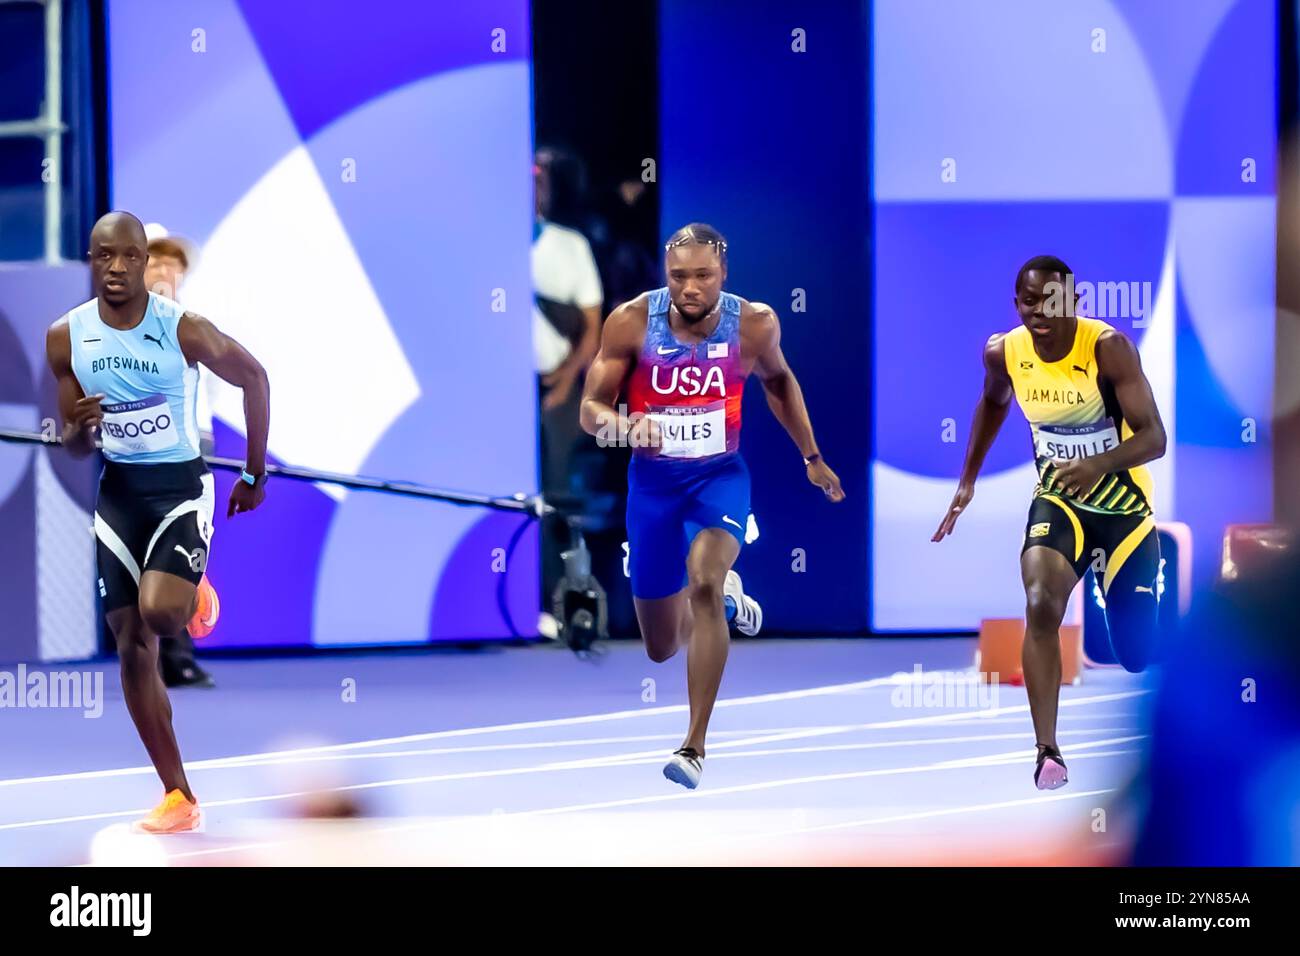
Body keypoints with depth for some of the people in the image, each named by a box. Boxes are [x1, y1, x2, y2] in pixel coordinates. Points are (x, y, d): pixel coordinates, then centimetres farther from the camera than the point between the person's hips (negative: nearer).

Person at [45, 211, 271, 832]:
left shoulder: (182, 330, -14)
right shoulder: (67, 338, -3)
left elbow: (253, 378, 1)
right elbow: (75, 449, 6)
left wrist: (256, 475, 4)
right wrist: (79, 427, -19)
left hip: (180, 485, -4)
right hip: (118, 493, 4)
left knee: (159, 612, -27)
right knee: (132, 644, 1)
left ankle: (196, 593, 14)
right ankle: (178, 798, 8)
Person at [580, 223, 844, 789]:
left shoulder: (754, 324, -11)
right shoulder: (631, 322, -15)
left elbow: (777, 381, 11)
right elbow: (591, 409, -11)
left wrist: (811, 457, 19)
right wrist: (622, 424, -34)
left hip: (720, 475, -1)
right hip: (652, 481, 2)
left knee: (703, 581, -32)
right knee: (662, 647, 11)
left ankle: (695, 746, -28)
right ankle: (727, 600, 49)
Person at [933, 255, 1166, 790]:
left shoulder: (1108, 348, -24)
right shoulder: (1004, 353, -10)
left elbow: (1154, 438, -28)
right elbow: (993, 403, 15)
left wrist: (1097, 465, -45)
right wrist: (968, 480, 14)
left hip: (1124, 504, -2)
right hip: (1058, 499, 2)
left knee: (1136, 655, 6)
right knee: (1041, 606, -27)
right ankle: (1047, 754, -23)